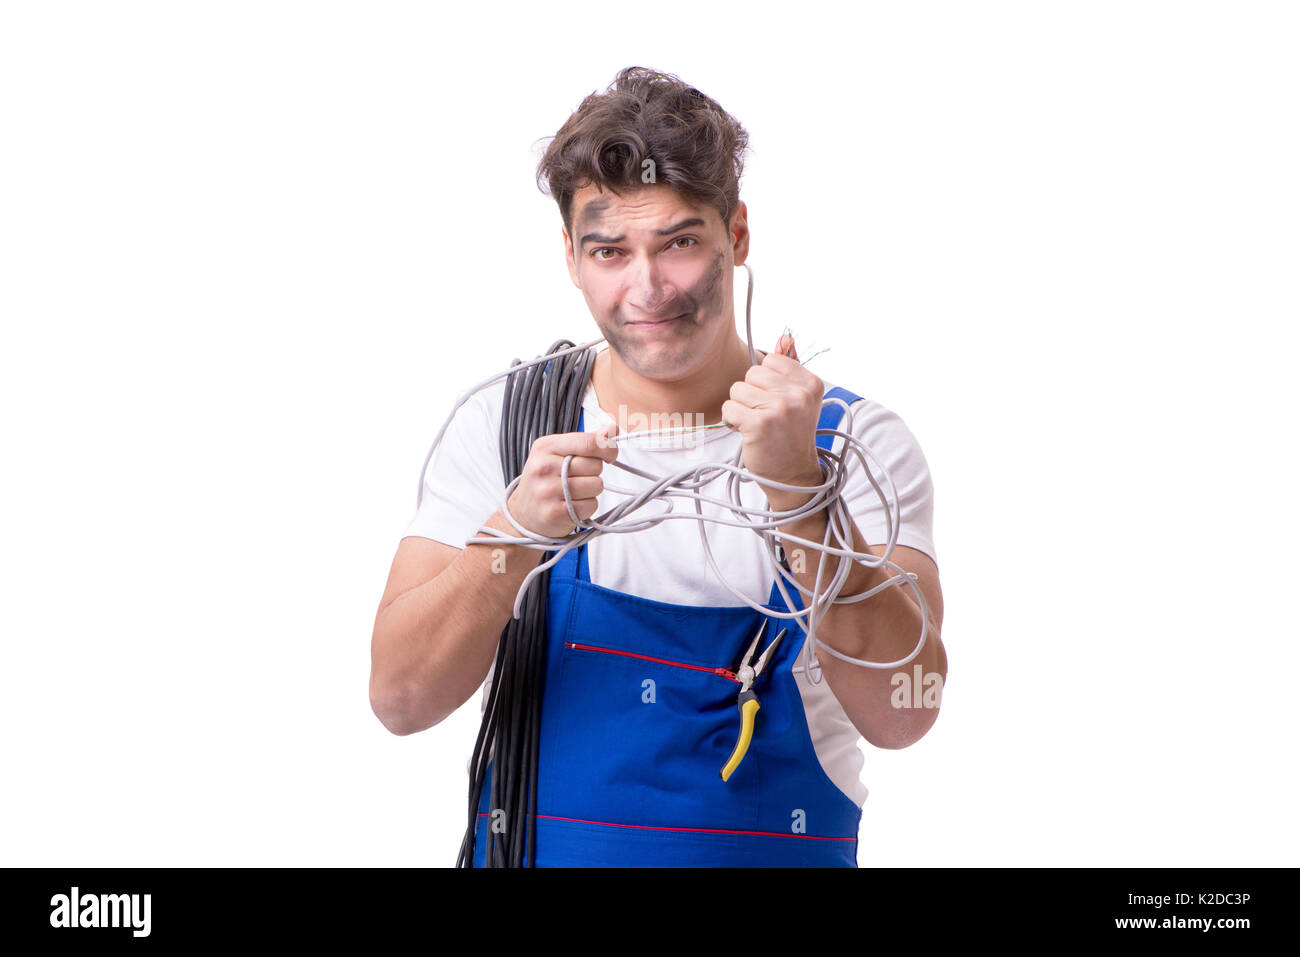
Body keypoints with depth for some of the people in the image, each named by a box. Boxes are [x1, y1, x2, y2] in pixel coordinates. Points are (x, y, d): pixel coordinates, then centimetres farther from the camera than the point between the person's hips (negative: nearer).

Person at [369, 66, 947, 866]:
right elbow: (400, 700, -5)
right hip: (540, 847, 1)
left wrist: (795, 486, -21)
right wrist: (516, 536, -20)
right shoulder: (500, 425, 3)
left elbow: (901, 715, -11)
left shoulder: (857, 441, -1)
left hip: (775, 854, -1)